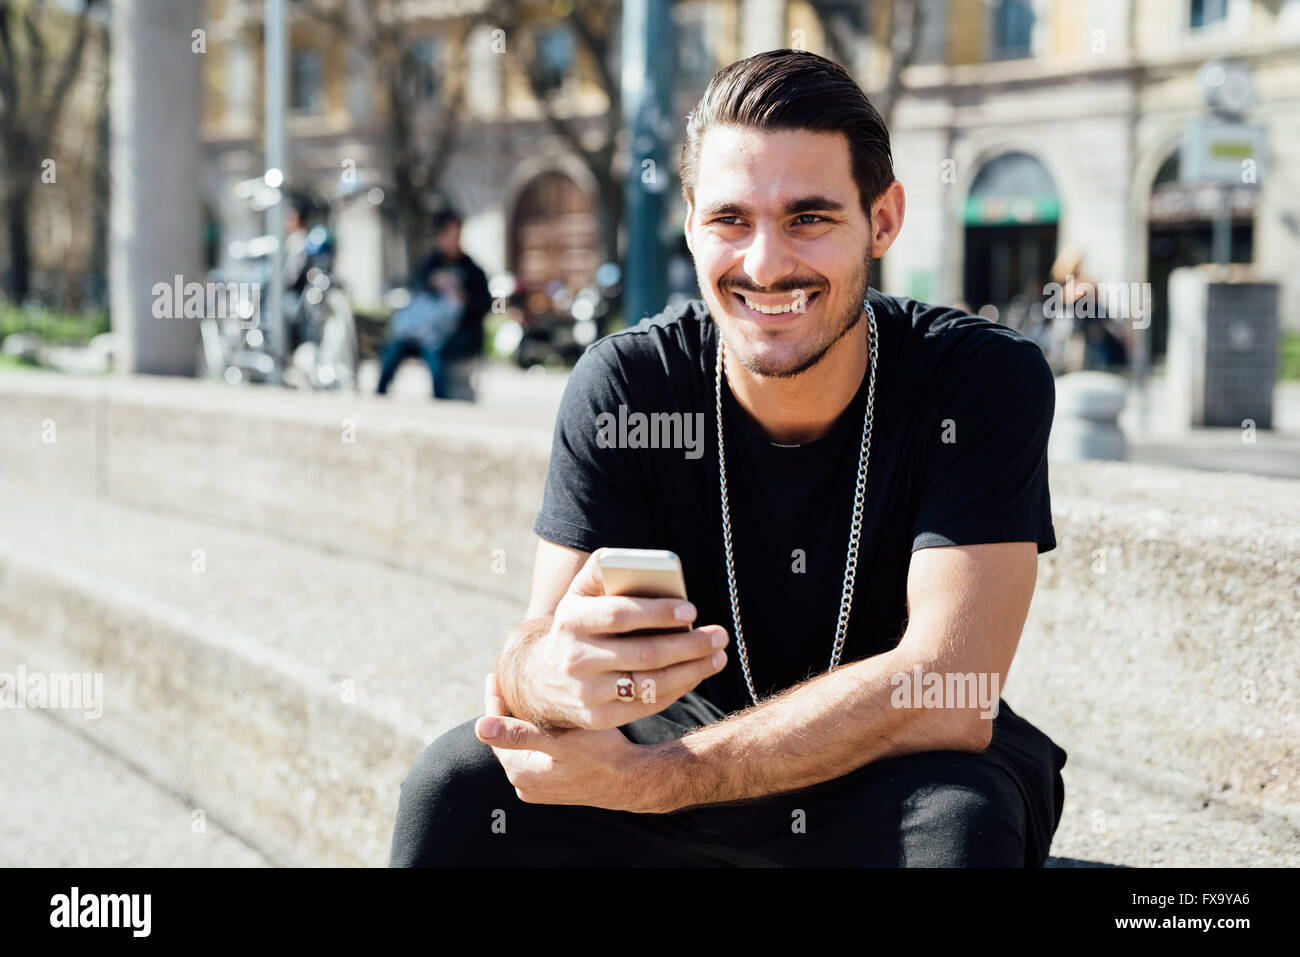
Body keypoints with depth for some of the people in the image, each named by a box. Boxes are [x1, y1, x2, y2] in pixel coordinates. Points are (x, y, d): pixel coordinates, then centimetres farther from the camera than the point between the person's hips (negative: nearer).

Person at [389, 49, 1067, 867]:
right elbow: (532, 654, -18)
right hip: (699, 748, 2)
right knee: (454, 786, -21)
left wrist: (643, 779, -34)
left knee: (961, 815, -36)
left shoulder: (986, 379, -20)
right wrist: (554, 675, -46)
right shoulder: (623, 384, -13)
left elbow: (946, 694, -28)